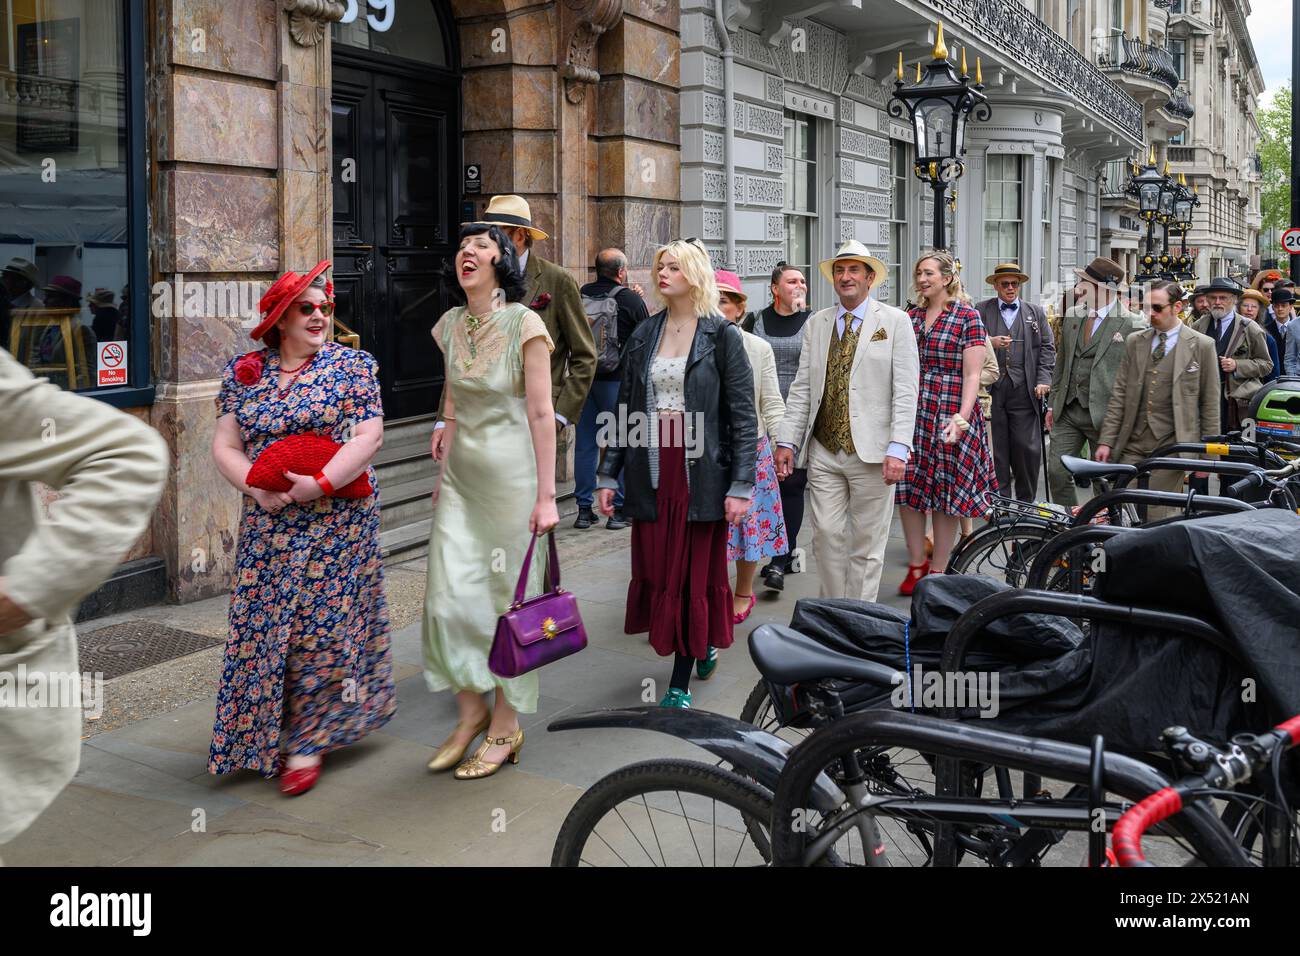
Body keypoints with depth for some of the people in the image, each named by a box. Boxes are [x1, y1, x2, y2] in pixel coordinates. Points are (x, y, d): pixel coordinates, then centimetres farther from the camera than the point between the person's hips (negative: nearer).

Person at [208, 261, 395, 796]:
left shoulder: (353, 366, 0)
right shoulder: (244, 371, 9)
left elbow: (369, 436, -7)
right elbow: (225, 444, 6)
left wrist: (321, 484, -17)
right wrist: (255, 486, -11)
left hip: (336, 522, -3)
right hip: (267, 525, 3)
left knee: (323, 625, -2)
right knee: (263, 628, 4)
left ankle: (307, 741, 9)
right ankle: (267, 737, 20)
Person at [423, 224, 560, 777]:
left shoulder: (524, 324, -10)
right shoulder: (450, 325, 7)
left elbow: (541, 413, -11)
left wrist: (546, 496, -13)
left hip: (511, 471, -5)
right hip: (460, 472, 5)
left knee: (508, 596, 3)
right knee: (449, 597, 1)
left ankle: (506, 726, 17)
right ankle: (471, 710, 20)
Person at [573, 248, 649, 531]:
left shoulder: (580, 295, 1)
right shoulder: (631, 300, -7)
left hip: (583, 378, 3)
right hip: (617, 380, -3)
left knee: (585, 444, 8)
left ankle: (584, 509, 12)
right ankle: (618, 509, 6)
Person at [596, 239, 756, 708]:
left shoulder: (722, 335, -2)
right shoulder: (643, 336, 10)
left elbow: (744, 416, -5)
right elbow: (625, 408, 11)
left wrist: (740, 485, -12)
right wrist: (608, 474, 6)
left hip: (701, 473, -4)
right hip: (652, 473, 4)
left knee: (696, 575, 2)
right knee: (656, 573, 6)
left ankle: (680, 683, 13)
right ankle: (701, 648, 31)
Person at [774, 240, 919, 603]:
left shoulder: (895, 321, 1)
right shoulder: (816, 324, 12)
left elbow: (905, 391, -6)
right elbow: (801, 389, 11)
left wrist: (898, 449, -15)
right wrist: (786, 441, 3)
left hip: (871, 451, -3)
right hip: (823, 450, 3)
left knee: (867, 543, 4)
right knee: (826, 536, 4)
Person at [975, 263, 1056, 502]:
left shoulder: (1036, 312, 14)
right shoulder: (981, 311, 9)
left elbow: (1047, 348, 11)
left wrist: (1043, 380, -1)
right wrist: (989, 343, -14)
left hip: (1025, 390, 1)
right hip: (991, 389, 0)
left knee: (1028, 449, -2)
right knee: (996, 449, 3)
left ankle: (1026, 503, 10)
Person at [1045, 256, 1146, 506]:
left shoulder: (1131, 324, -7)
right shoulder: (1072, 317, 11)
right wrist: (1053, 403, 15)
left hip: (1104, 415, -5)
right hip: (1067, 411, 5)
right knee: (1057, 471, 1)